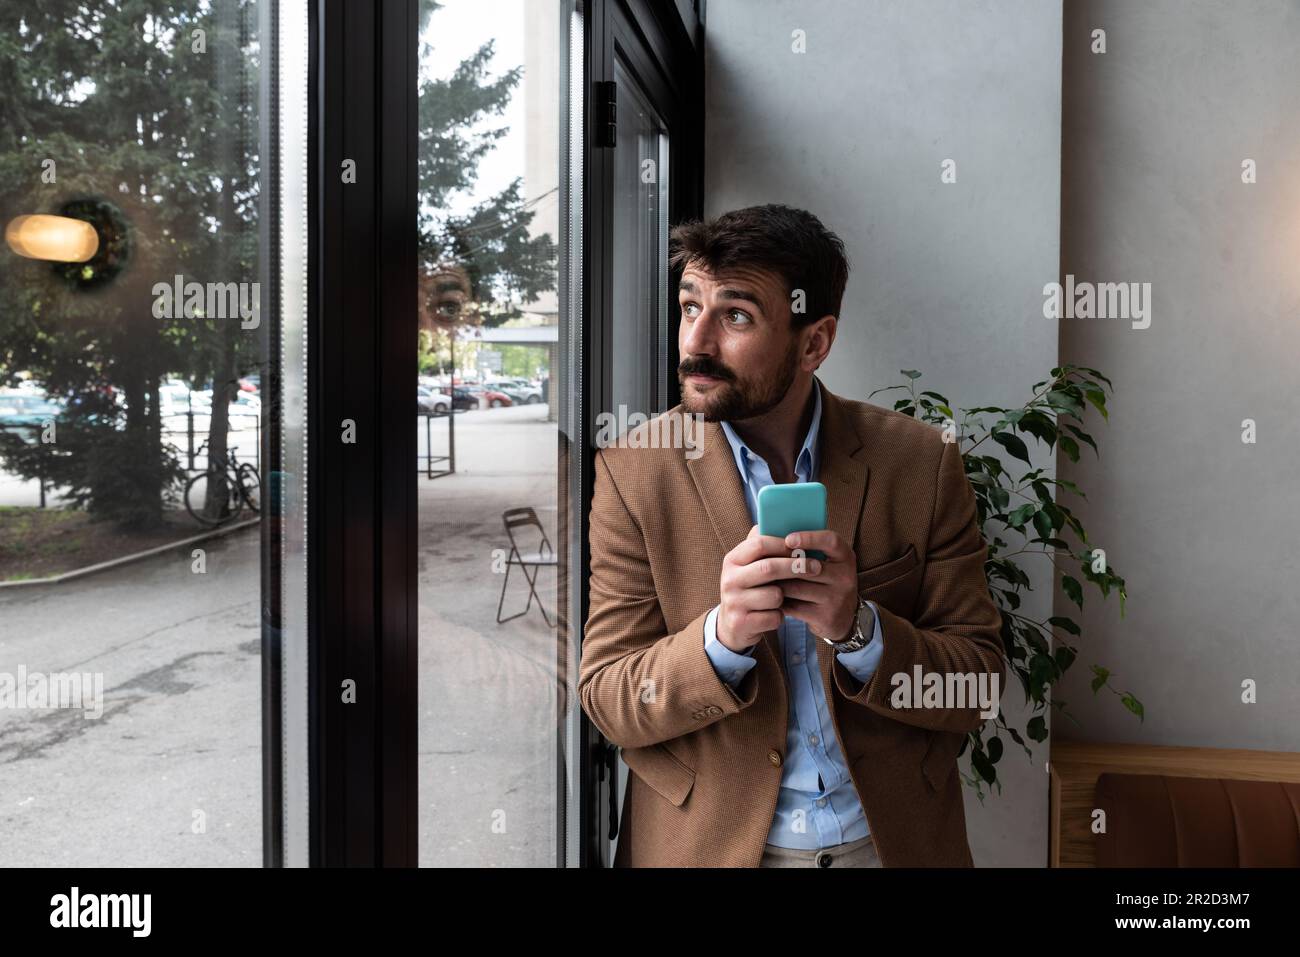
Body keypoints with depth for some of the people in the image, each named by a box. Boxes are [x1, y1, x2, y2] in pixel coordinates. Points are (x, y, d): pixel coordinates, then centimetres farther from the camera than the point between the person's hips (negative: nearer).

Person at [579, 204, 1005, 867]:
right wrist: (721, 635, -30)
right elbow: (606, 700, -12)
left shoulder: (922, 464, -10)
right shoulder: (633, 470, -12)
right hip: (707, 842, 0)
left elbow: (977, 687, -9)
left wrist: (859, 628, -27)